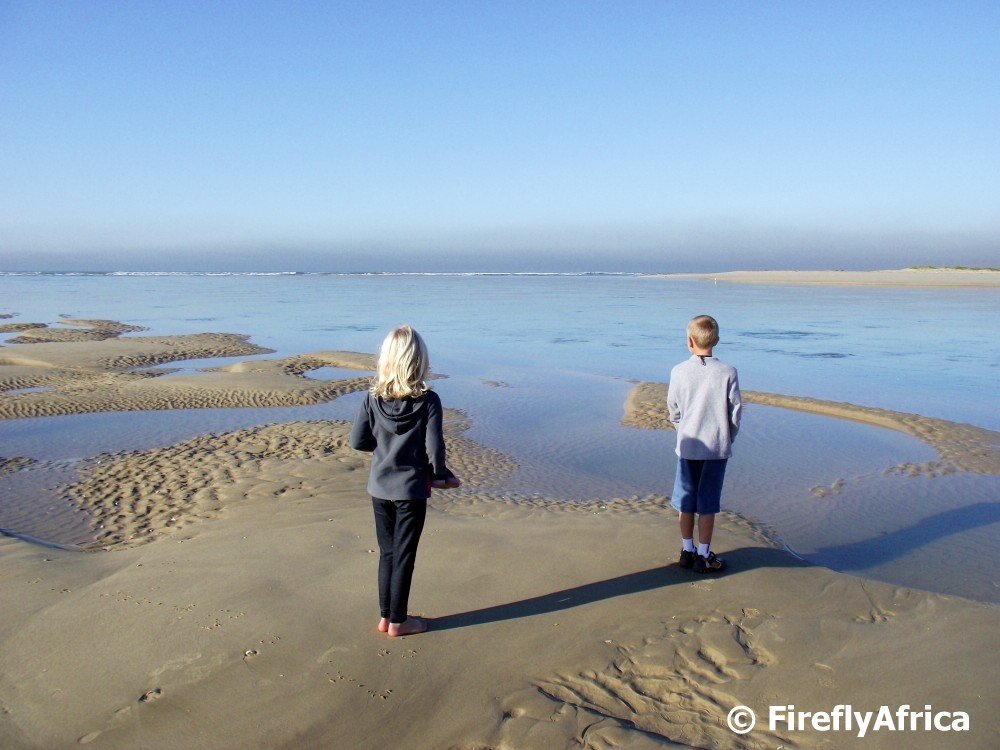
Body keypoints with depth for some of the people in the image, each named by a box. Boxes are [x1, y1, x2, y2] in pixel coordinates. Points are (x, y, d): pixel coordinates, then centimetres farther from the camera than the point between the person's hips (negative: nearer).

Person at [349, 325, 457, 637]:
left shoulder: (373, 397, -6)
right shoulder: (428, 401, -16)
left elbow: (357, 440, -3)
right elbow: (434, 448, -15)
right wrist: (441, 476, 4)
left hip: (379, 487, 4)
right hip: (411, 488, -4)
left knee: (387, 553, 17)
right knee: (404, 556, 9)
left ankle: (386, 617, 27)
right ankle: (398, 622, 20)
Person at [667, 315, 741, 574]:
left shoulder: (679, 372, -7)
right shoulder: (728, 372, -10)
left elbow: (673, 411, 2)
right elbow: (735, 411, -4)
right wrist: (728, 438, 11)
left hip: (688, 446, 1)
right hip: (717, 447, -1)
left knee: (686, 502, 14)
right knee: (707, 504, 7)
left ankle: (687, 551, 25)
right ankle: (704, 556, 16)